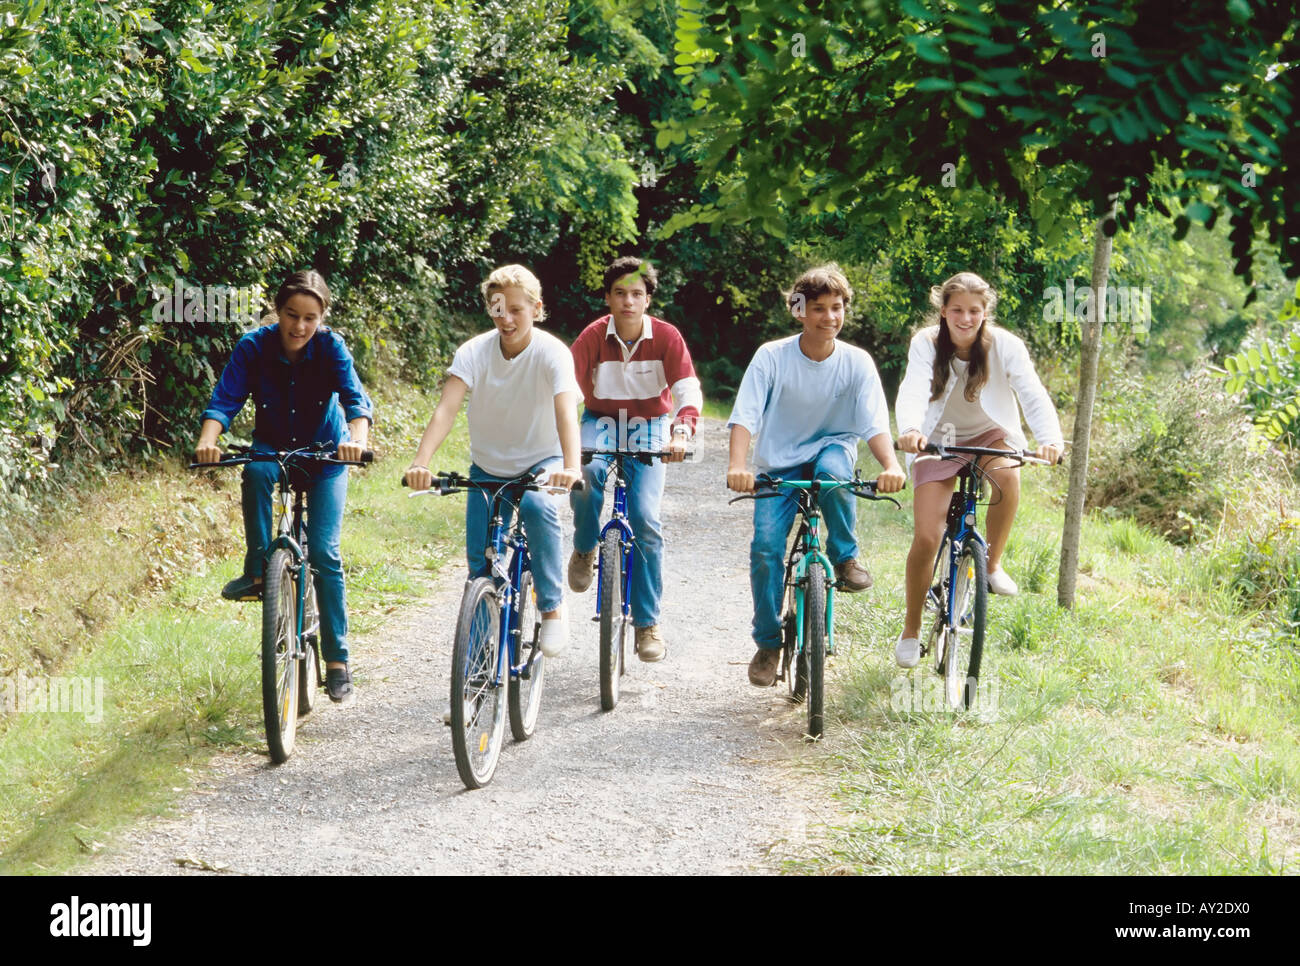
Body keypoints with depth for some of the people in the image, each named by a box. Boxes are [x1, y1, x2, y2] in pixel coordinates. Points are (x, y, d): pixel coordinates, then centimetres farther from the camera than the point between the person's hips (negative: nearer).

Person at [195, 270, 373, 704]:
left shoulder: (330, 347, -21)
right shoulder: (254, 347, -19)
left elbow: (355, 397, -32)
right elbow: (224, 399, -26)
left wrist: (357, 438, -53)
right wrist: (207, 440, -46)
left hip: (325, 455, -1)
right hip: (274, 448, 1)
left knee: (324, 553, -11)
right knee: (255, 472, -37)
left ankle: (337, 662, -4)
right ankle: (257, 573, -23)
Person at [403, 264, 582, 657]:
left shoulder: (552, 353, -19)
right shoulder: (475, 352, -15)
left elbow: (566, 411, -34)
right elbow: (446, 408, -27)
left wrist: (571, 467, -53)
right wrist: (420, 462, -44)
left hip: (540, 462, -2)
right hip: (488, 467, 3)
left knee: (538, 507, -35)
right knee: (480, 562, -5)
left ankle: (553, 609, -20)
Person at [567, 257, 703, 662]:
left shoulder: (666, 337, -14)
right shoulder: (593, 336, -14)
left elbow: (688, 390, -22)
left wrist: (681, 432, -41)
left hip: (648, 427, 0)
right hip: (602, 421, 0)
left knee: (646, 520, -13)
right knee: (587, 470, -36)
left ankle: (648, 624, -3)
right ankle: (584, 550, -7)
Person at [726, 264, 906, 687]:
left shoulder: (857, 362, -9)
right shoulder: (772, 356, -12)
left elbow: (875, 423, -18)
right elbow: (745, 415, -20)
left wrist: (891, 465, -39)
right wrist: (737, 466, -39)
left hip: (831, 449, 0)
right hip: (780, 465, 0)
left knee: (833, 468, -37)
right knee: (765, 546, -17)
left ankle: (845, 557, -13)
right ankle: (767, 643, 3)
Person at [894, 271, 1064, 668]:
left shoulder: (1005, 346, -17)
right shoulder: (926, 344, -17)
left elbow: (1033, 394, -29)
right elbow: (913, 390, -33)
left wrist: (1050, 438, -49)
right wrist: (909, 429, -55)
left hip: (989, 433, 0)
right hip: (938, 440, 0)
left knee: (1008, 474, -36)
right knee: (926, 538, -11)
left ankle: (993, 562, -12)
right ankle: (911, 630, 9)